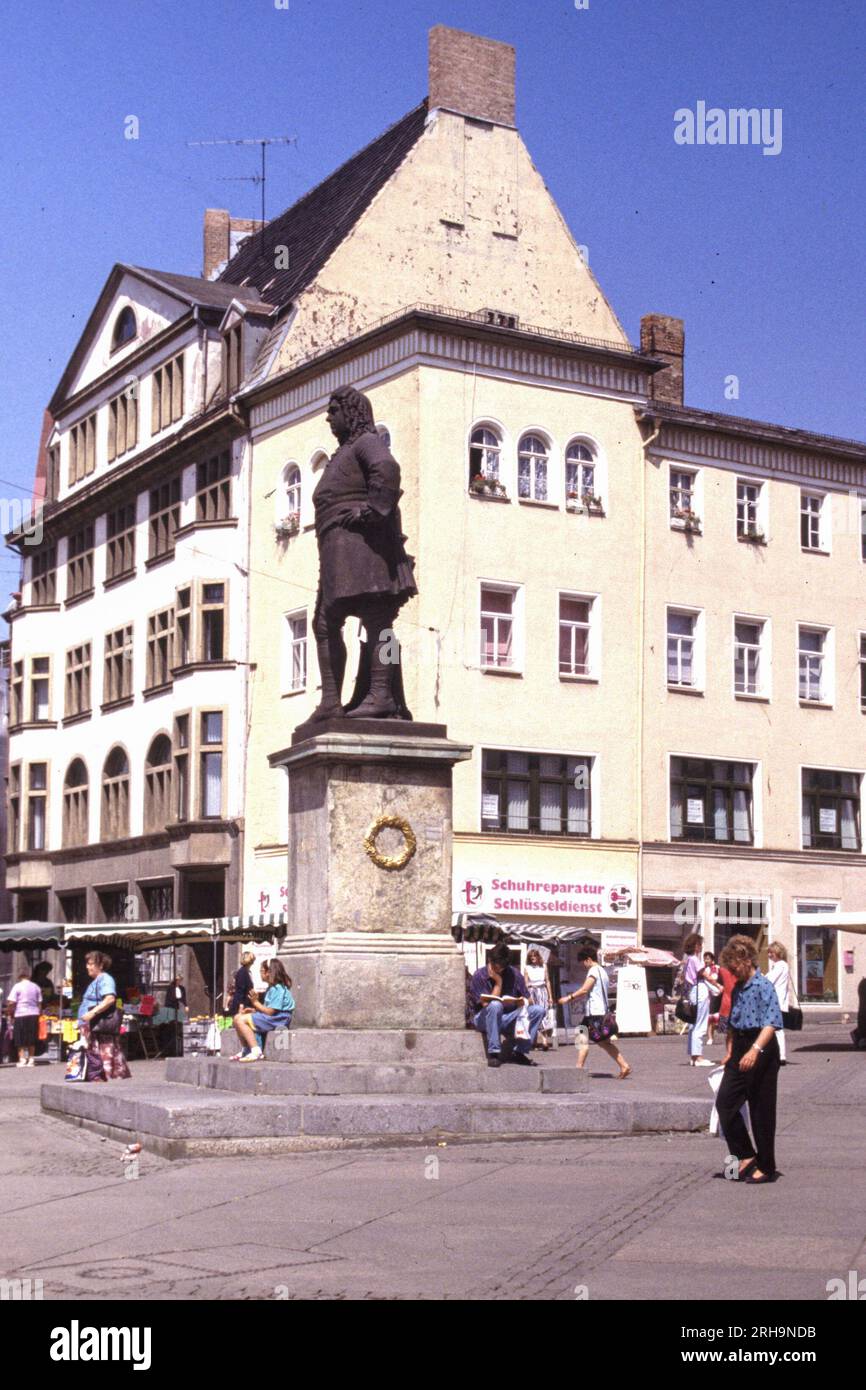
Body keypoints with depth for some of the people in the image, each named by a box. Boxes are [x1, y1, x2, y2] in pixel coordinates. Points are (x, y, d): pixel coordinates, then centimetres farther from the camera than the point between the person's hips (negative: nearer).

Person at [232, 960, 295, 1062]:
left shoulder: (278, 989, -16)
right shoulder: (272, 987, 17)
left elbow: (270, 1011, -20)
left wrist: (256, 1003, -9)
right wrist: (253, 1010, 0)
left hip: (278, 1019, -11)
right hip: (270, 1017, 11)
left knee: (241, 1020, -20)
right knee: (238, 1017, 10)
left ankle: (256, 1051, -25)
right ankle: (246, 1051, 10)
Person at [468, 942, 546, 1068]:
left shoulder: (514, 974, 1)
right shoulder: (479, 977, -10)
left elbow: (527, 1000, 2)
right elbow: (488, 1005, -18)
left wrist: (523, 1002, -21)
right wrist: (498, 982, -16)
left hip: (508, 1020, 4)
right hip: (484, 1020, -4)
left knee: (538, 1010, -16)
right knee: (495, 1005, -37)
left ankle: (519, 1051, -17)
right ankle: (493, 1053, -32)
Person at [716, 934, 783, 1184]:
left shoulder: (763, 986, -14)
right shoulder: (737, 988, 13)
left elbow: (772, 1023, -25)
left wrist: (755, 1050, -36)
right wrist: (730, 1053, 20)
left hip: (762, 1051, -8)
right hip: (741, 1049, 8)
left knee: (761, 1111, 0)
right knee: (724, 1102, 1)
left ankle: (766, 1168, 10)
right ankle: (746, 1156, 12)